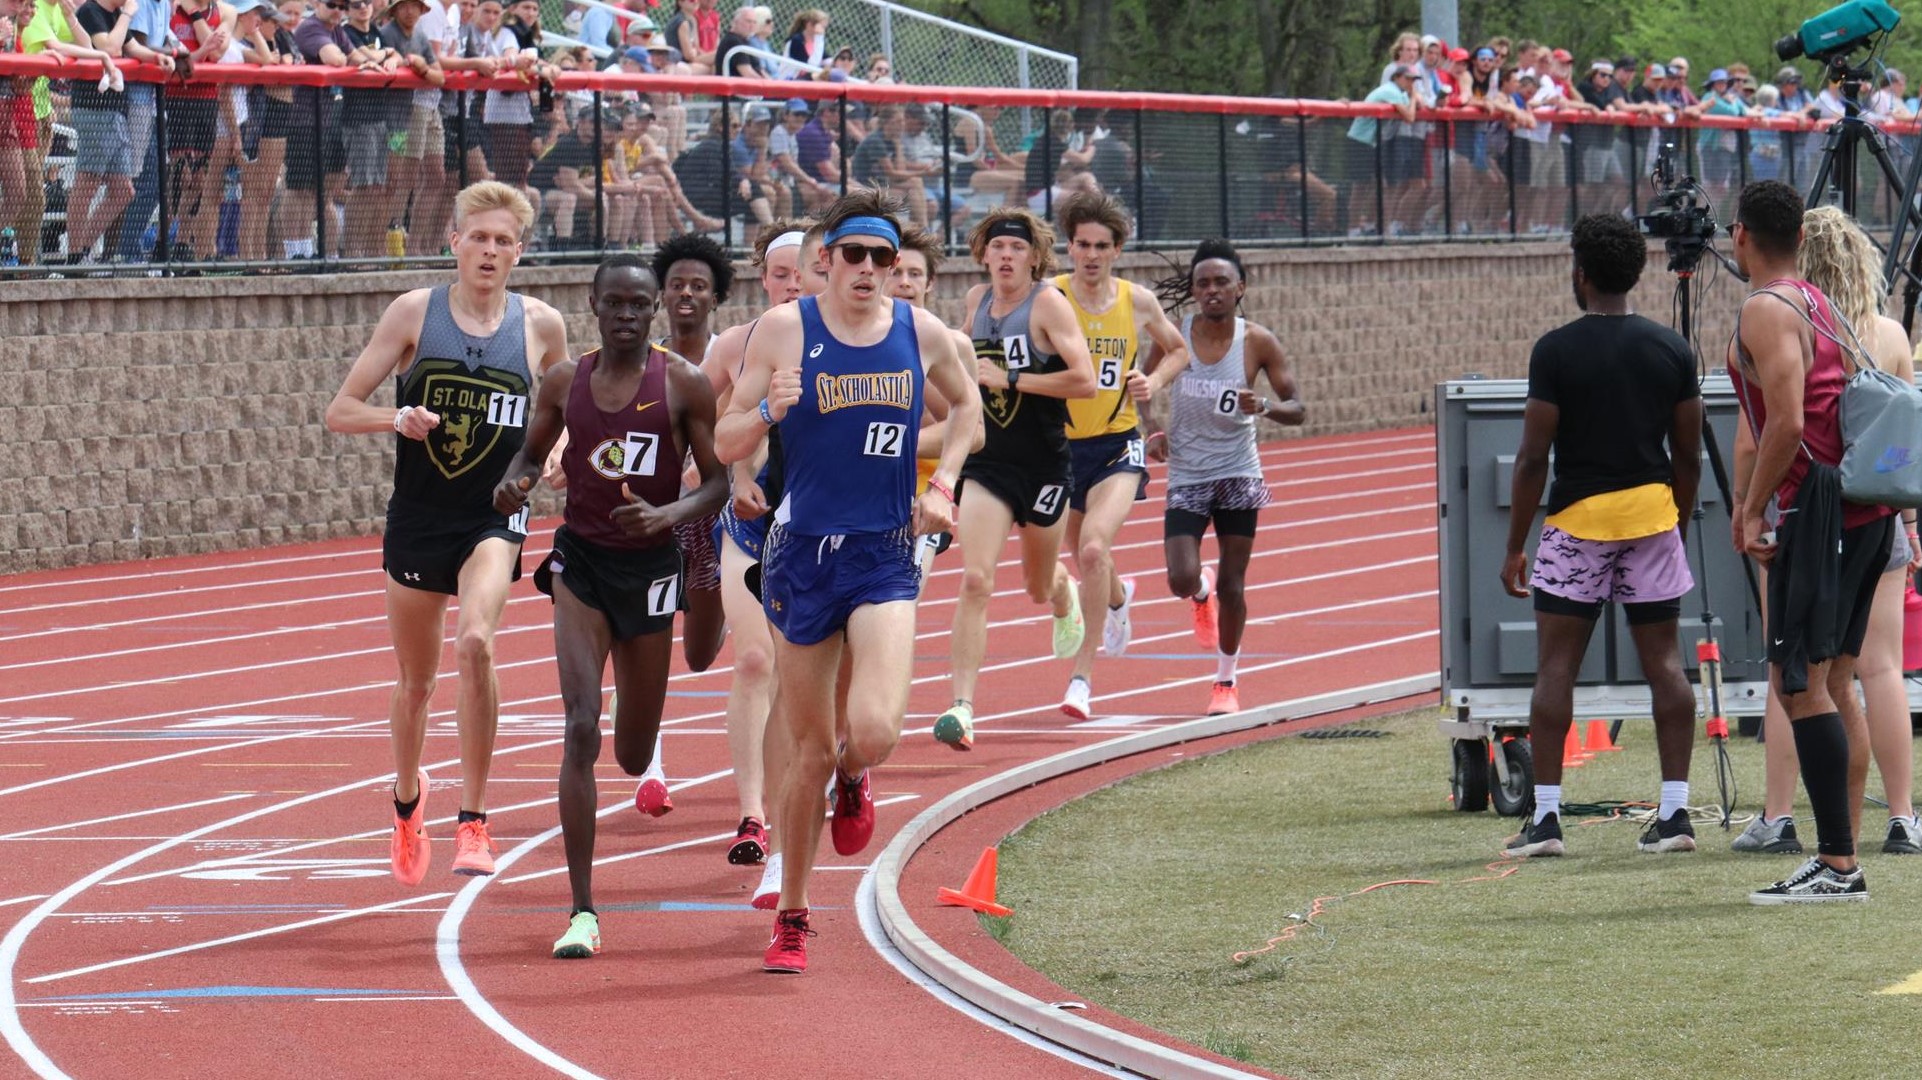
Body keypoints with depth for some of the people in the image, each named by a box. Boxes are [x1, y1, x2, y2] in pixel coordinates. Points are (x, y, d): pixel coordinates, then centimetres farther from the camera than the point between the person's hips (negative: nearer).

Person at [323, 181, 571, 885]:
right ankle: (407, 802, 43)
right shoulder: (414, 313, -2)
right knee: (416, 681, 13)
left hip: (494, 519, -1)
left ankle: (474, 821, -19)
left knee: (475, 642, -27)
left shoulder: (541, 326, 0)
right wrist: (398, 418, -21)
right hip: (416, 517, 1)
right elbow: (340, 412, -2)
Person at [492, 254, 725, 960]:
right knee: (581, 731, -15)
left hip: (650, 563, 0)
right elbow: (533, 453, 16)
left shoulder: (683, 385, -6)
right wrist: (514, 483, -7)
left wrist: (669, 513, -24)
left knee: (634, 757, 12)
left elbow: (717, 485, -4)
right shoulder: (565, 382, 1)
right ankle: (583, 912, -14)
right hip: (580, 560, 0)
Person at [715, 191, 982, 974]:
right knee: (809, 753, 5)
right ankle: (791, 918, 22)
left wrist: (943, 485, 10)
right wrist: (768, 411, -23)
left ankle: (853, 779, 19)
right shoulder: (784, 330, -4)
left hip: (887, 558, 1)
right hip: (803, 556, -1)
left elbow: (965, 404, 24)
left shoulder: (920, 332, 3)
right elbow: (726, 446, -2)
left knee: (873, 731, -20)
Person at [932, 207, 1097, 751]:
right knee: (974, 580, -14)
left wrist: (1009, 380, -21)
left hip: (1044, 466, -3)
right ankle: (962, 706, -18)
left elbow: (1084, 380, -23)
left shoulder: (1048, 303, -12)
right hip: (986, 463, 3)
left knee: (1039, 587, 16)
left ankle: (1064, 594, 56)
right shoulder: (977, 300, 4)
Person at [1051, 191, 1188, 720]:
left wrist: (1154, 382, -4)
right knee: (1085, 556, 20)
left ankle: (1083, 674, -18)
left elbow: (1178, 350, 17)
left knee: (1094, 548, -24)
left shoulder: (1137, 301, -1)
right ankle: (1118, 596, 58)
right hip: (1060, 444, 1)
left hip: (1117, 446, -1)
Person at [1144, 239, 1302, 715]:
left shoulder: (1258, 342, -7)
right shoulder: (1173, 336, -5)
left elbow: (1297, 410, -3)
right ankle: (1203, 592, 26)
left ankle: (1226, 681, 22)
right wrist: (1152, 431, -6)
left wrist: (1264, 406, -24)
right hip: (1186, 476, 0)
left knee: (1231, 585, 3)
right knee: (1182, 580, -13)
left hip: (1239, 476, 0)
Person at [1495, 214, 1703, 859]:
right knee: (1664, 661, 5)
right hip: (1653, 512, 3)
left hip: (1579, 516, -3)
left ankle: (1545, 816, -2)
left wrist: (1515, 545, -1)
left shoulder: (1556, 351, -8)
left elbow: (1533, 456, -8)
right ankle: (1675, 812, 3)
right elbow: (1687, 455, 8)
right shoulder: (1672, 350, 3)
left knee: (1555, 664, 1)